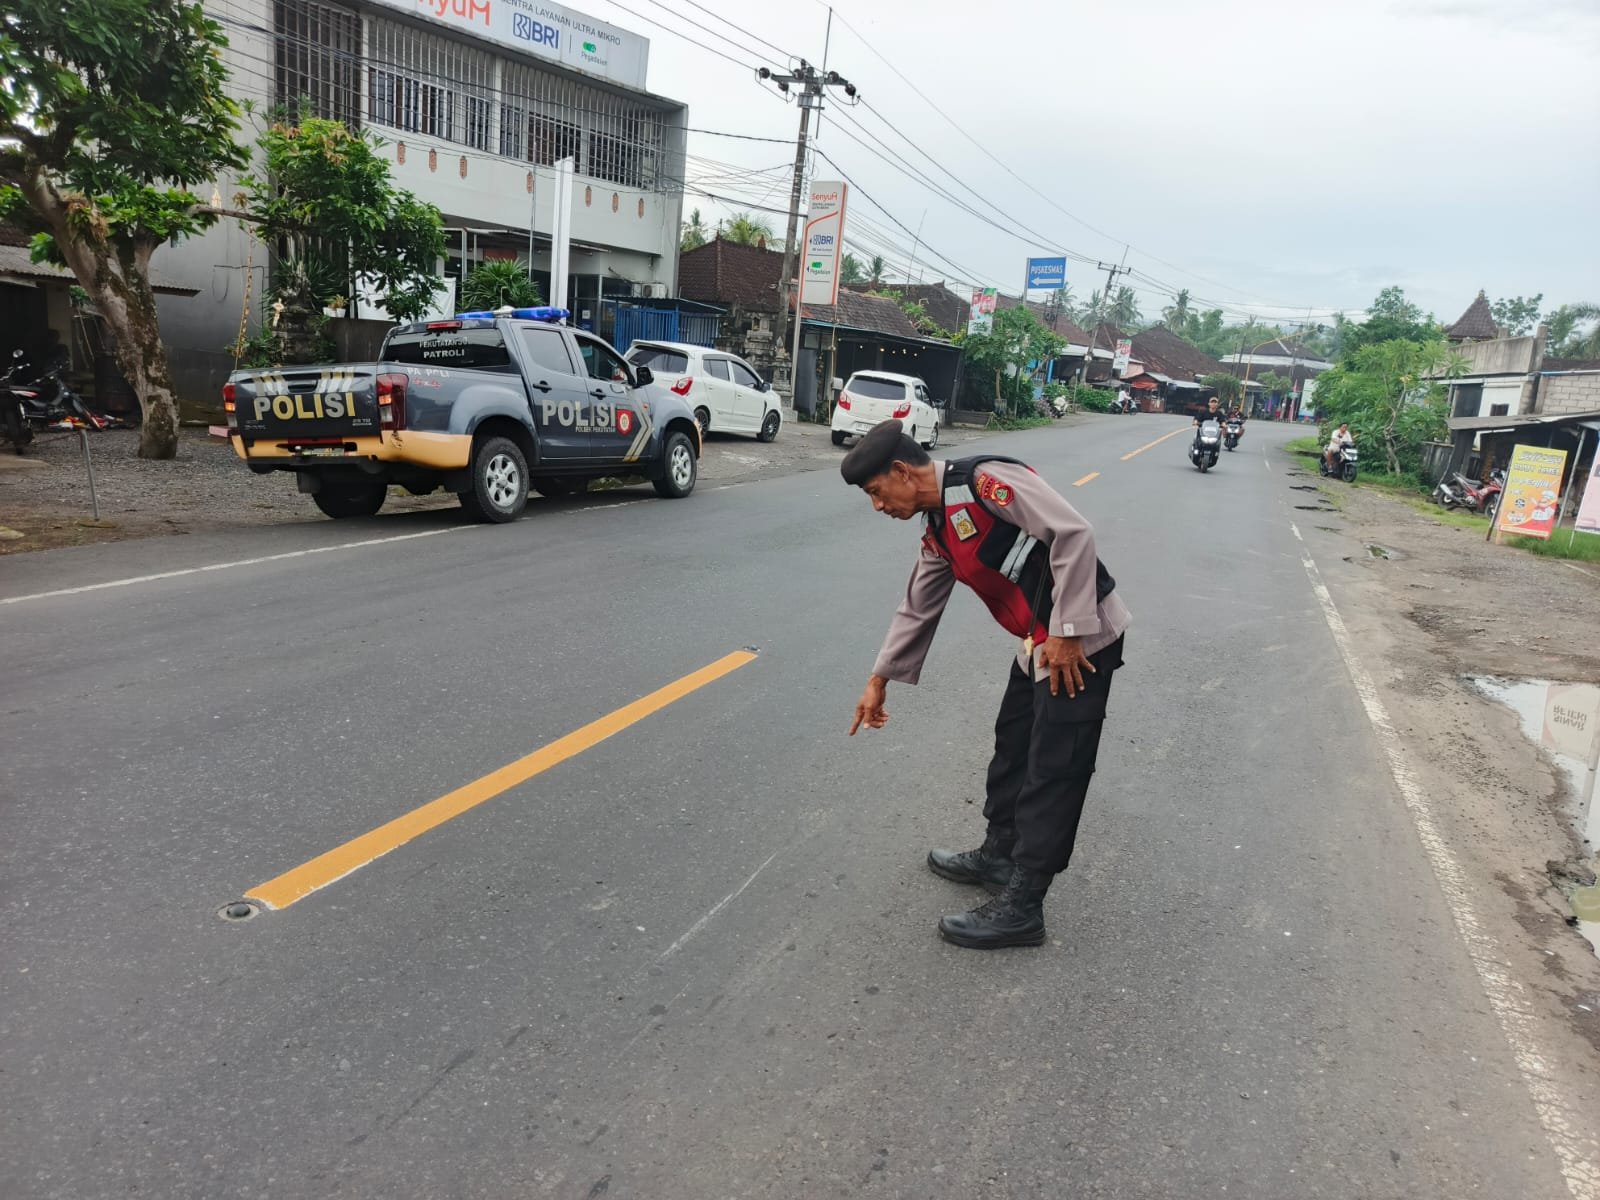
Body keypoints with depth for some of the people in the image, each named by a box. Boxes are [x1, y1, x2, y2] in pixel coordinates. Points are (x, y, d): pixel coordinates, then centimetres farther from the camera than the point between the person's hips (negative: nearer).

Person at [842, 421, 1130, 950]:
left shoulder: (983, 479, -20)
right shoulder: (938, 529, 9)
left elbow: (1074, 534, -24)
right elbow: (916, 610, 19)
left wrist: (1067, 632, -22)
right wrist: (879, 681, 23)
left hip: (1082, 638, -9)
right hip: (1040, 644, 9)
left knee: (1053, 770, -3)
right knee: (1012, 747, 20)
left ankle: (1020, 907, 5)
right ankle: (999, 854, 38)